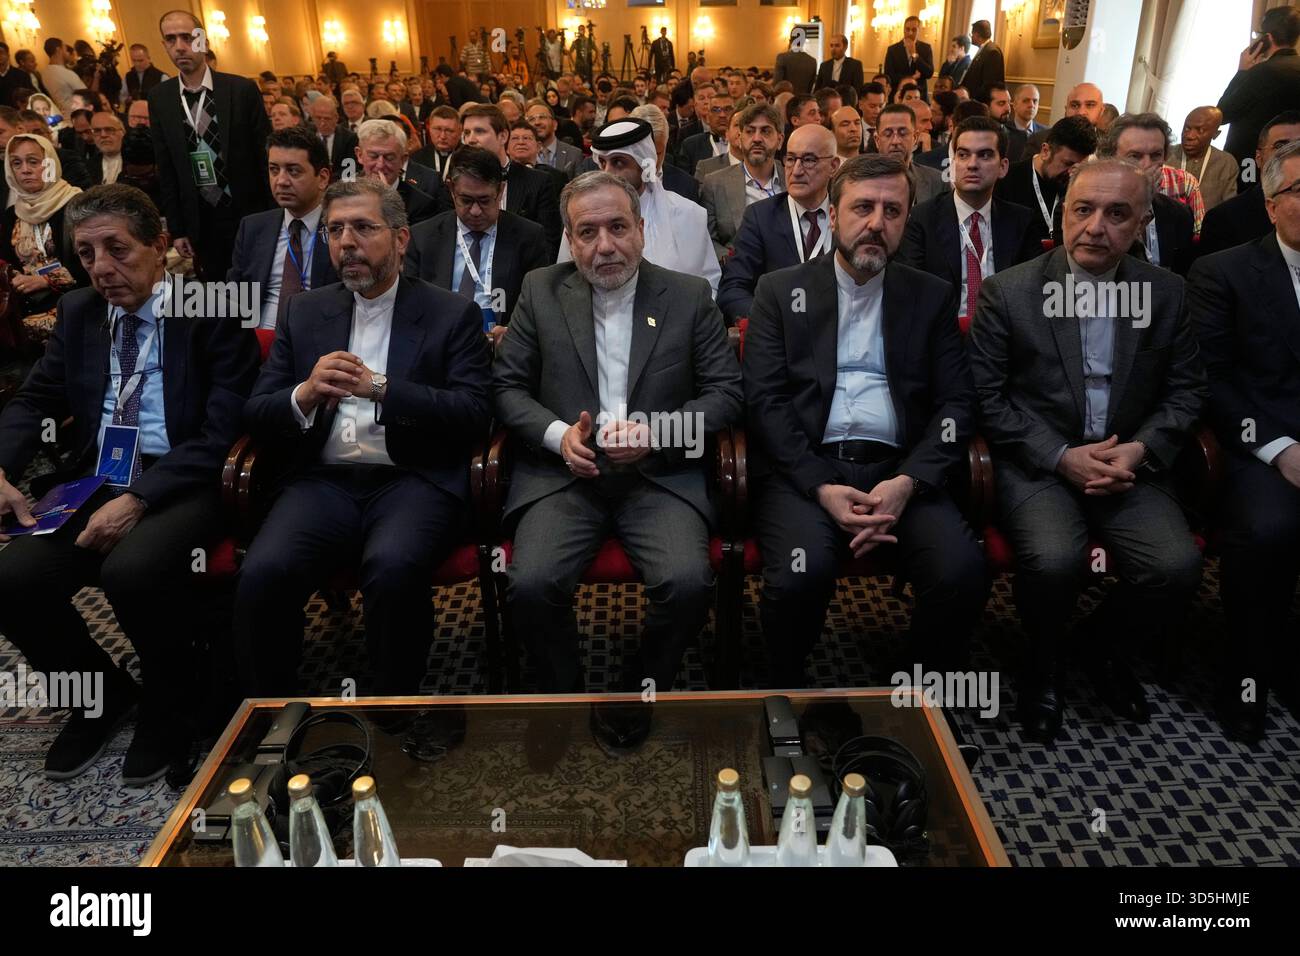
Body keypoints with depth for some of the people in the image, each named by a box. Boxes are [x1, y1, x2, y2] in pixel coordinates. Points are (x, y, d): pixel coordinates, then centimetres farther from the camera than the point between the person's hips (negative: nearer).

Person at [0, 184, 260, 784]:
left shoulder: (214, 313, -6)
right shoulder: (78, 313, 14)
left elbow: (222, 433, -13)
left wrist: (138, 499, -23)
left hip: (184, 486, -5)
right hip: (95, 481, 6)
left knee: (132, 570, -34)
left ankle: (170, 700, -1)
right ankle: (101, 689, 12)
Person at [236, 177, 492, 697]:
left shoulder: (453, 313, 7)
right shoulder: (304, 311, 18)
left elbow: (473, 413, -5)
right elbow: (256, 413, 13)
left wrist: (380, 387, -15)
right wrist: (306, 394, -10)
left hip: (413, 480, -2)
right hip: (323, 480, 3)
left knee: (393, 568, -33)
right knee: (262, 574, -25)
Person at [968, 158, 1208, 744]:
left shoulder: (1167, 294, 6)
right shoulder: (1007, 291, -4)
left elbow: (1186, 389, 10)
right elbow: (987, 396, -5)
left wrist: (1140, 449, -9)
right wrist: (1062, 456, -14)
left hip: (1128, 464, 3)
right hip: (1037, 462, -3)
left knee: (1177, 566, -22)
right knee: (1055, 560, -31)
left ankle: (1105, 643, 13)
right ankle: (1045, 664, 4)